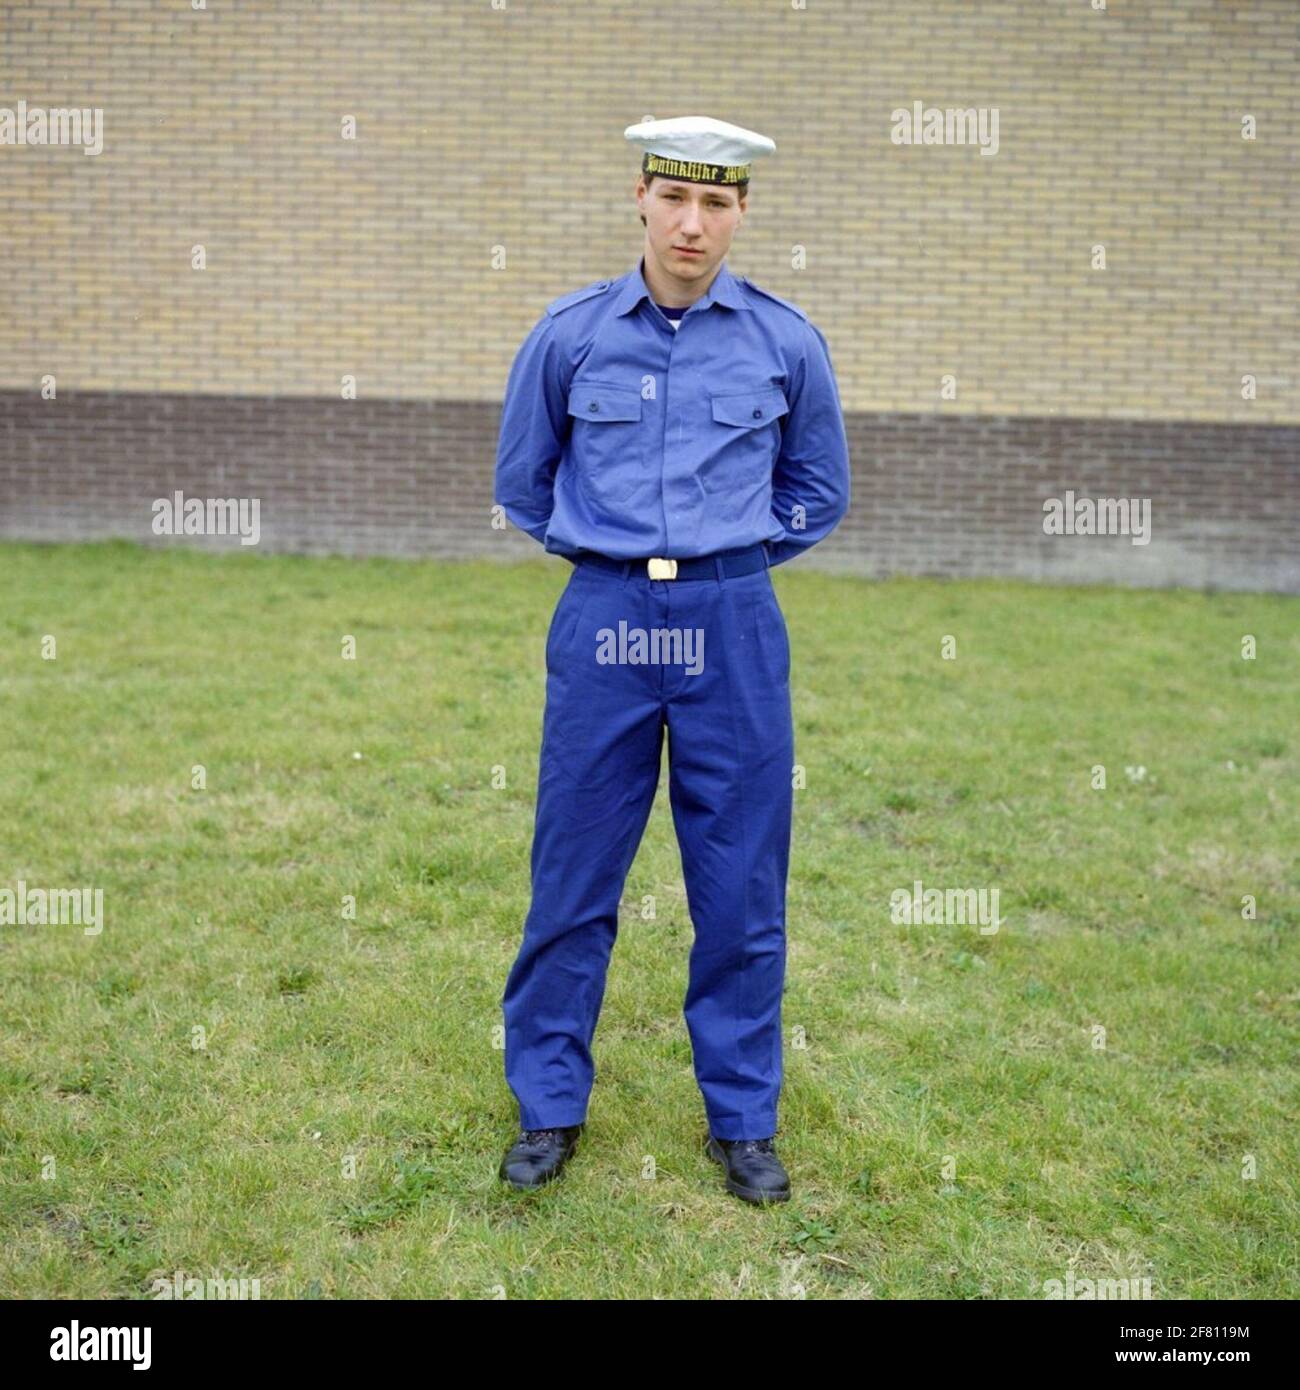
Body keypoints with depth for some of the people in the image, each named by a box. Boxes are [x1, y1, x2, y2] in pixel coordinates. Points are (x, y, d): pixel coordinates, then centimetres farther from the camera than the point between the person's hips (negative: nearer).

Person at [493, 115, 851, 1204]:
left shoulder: (787, 342, 2)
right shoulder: (571, 333, 2)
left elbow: (819, 491, 15)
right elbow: (523, 480, 15)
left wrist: (725, 560, 9)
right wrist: (609, 556, 12)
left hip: (733, 628, 0)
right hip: (604, 622, 0)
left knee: (741, 883, 6)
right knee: (574, 875, 5)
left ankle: (744, 1119, 21)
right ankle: (550, 1107, 22)